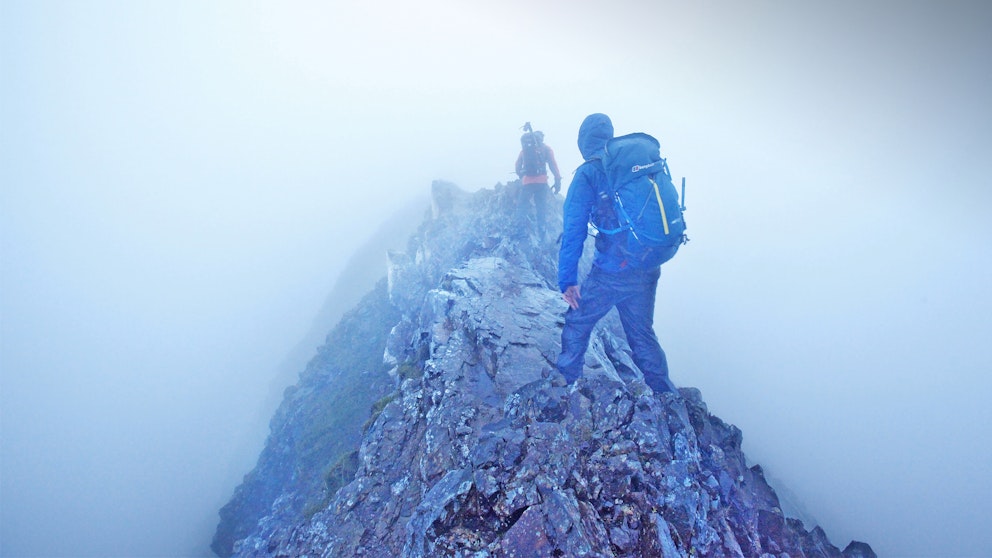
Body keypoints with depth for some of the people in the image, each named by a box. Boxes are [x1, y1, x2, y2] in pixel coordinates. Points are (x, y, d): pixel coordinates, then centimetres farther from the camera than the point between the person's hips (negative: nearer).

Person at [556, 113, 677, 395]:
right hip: (649, 271, 6)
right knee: (642, 333, 22)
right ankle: (666, 394, 31)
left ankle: (565, 385, 29)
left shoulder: (588, 174, -8)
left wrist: (567, 280, -7)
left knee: (577, 324, 16)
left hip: (612, 273, -5)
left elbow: (573, 231, -11)